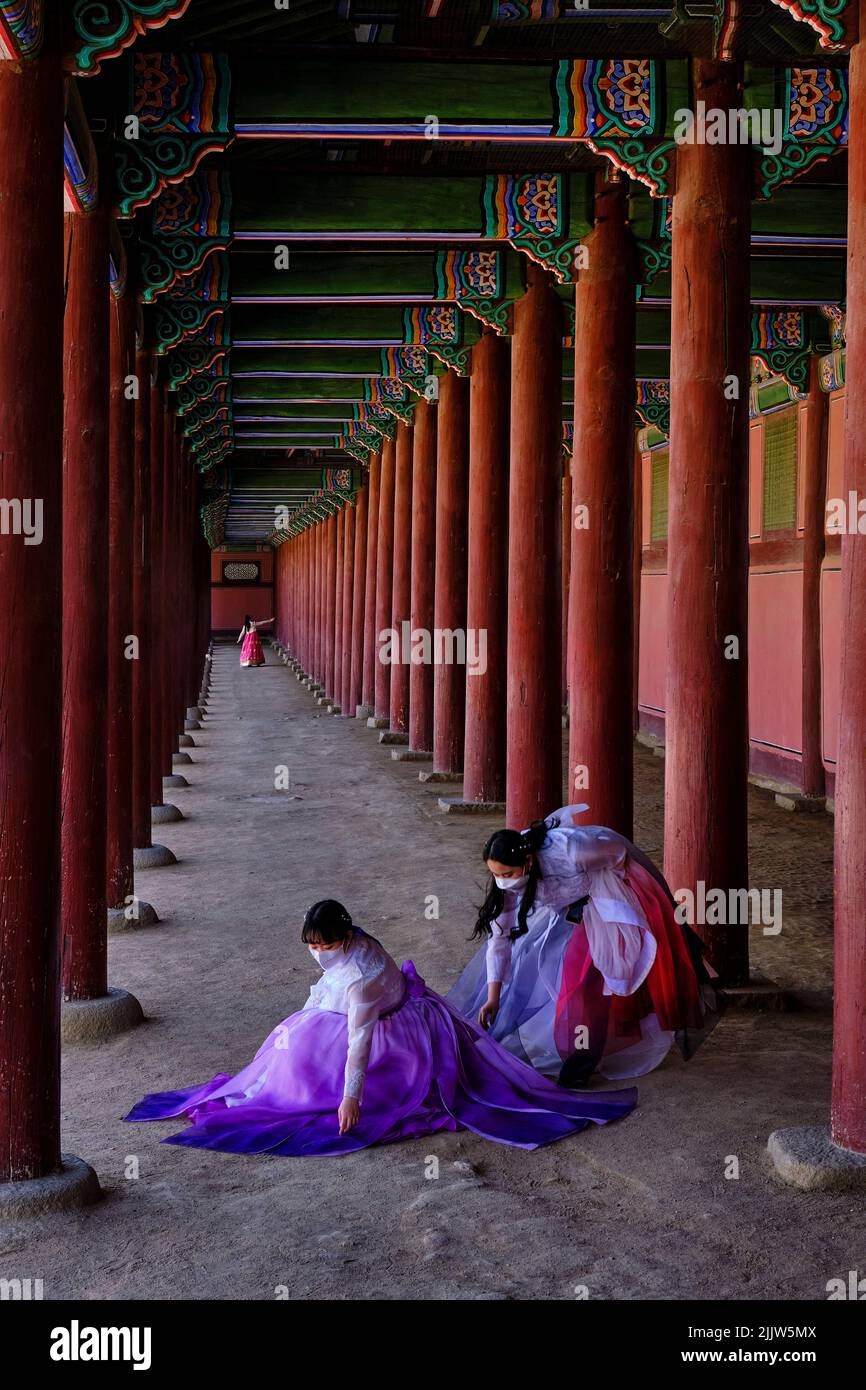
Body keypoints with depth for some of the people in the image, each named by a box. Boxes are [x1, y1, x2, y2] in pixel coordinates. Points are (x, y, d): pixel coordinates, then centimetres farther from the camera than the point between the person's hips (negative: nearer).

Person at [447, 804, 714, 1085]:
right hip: (568, 904, 6)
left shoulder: (566, 851, -40)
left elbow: (617, 850, -21)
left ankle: (585, 1055, -11)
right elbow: (499, 935, -16)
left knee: (588, 970, -17)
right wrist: (493, 997, -20)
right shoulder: (506, 879, -23)